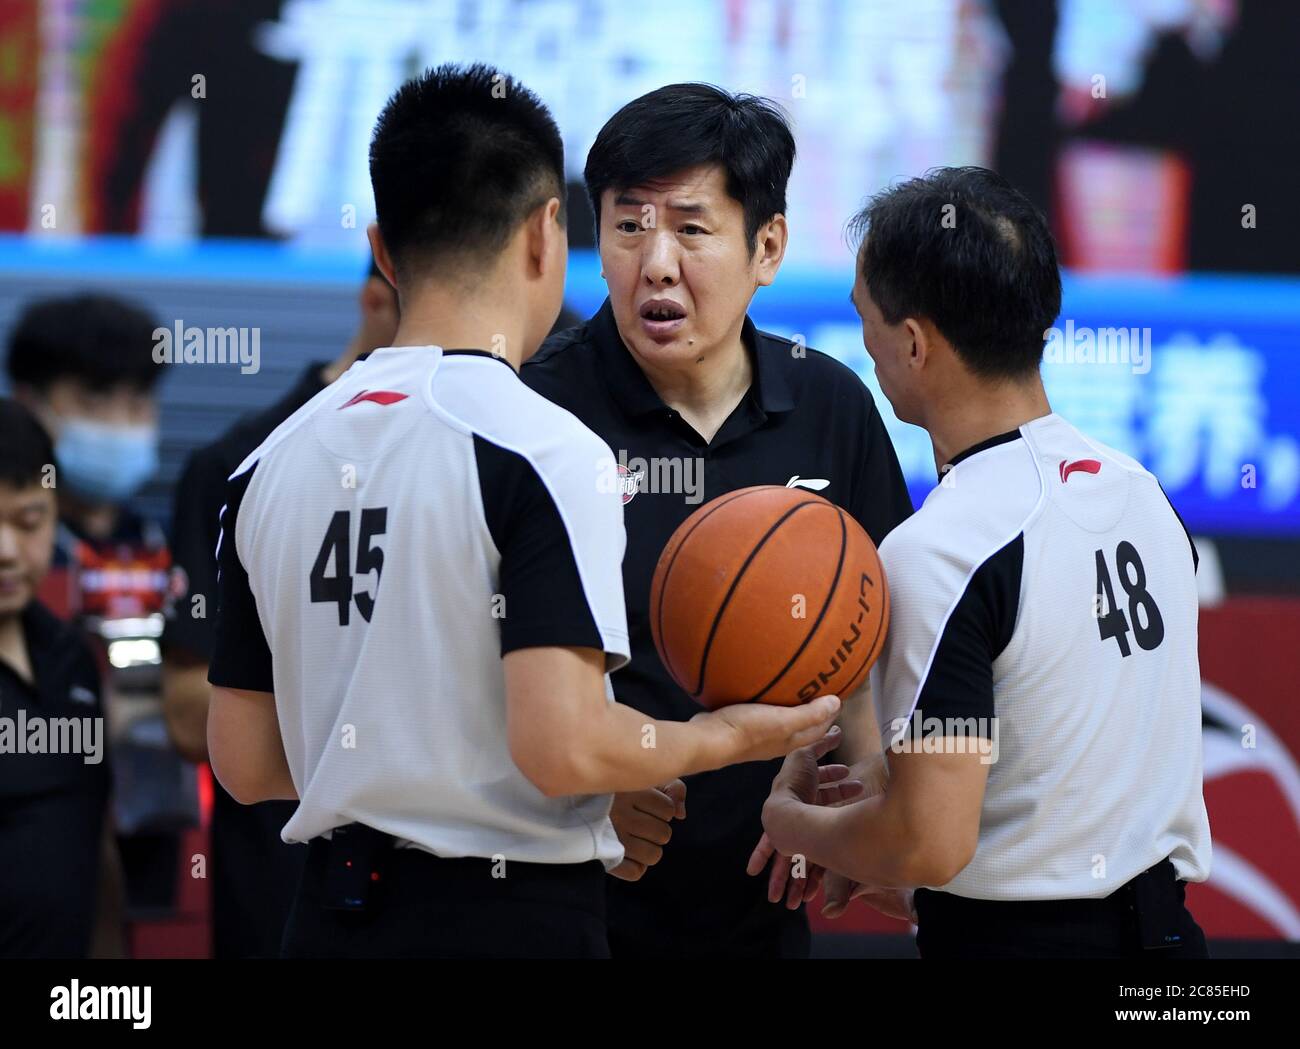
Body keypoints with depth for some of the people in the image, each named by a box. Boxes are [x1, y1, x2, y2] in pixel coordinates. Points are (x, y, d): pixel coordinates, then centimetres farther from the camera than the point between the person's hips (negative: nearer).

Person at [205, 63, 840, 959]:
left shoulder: (271, 462, 6)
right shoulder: (543, 450, -13)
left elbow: (246, 764, 9)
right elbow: (560, 746, -21)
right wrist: (725, 741, -3)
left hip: (335, 912, 6)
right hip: (512, 915, -6)